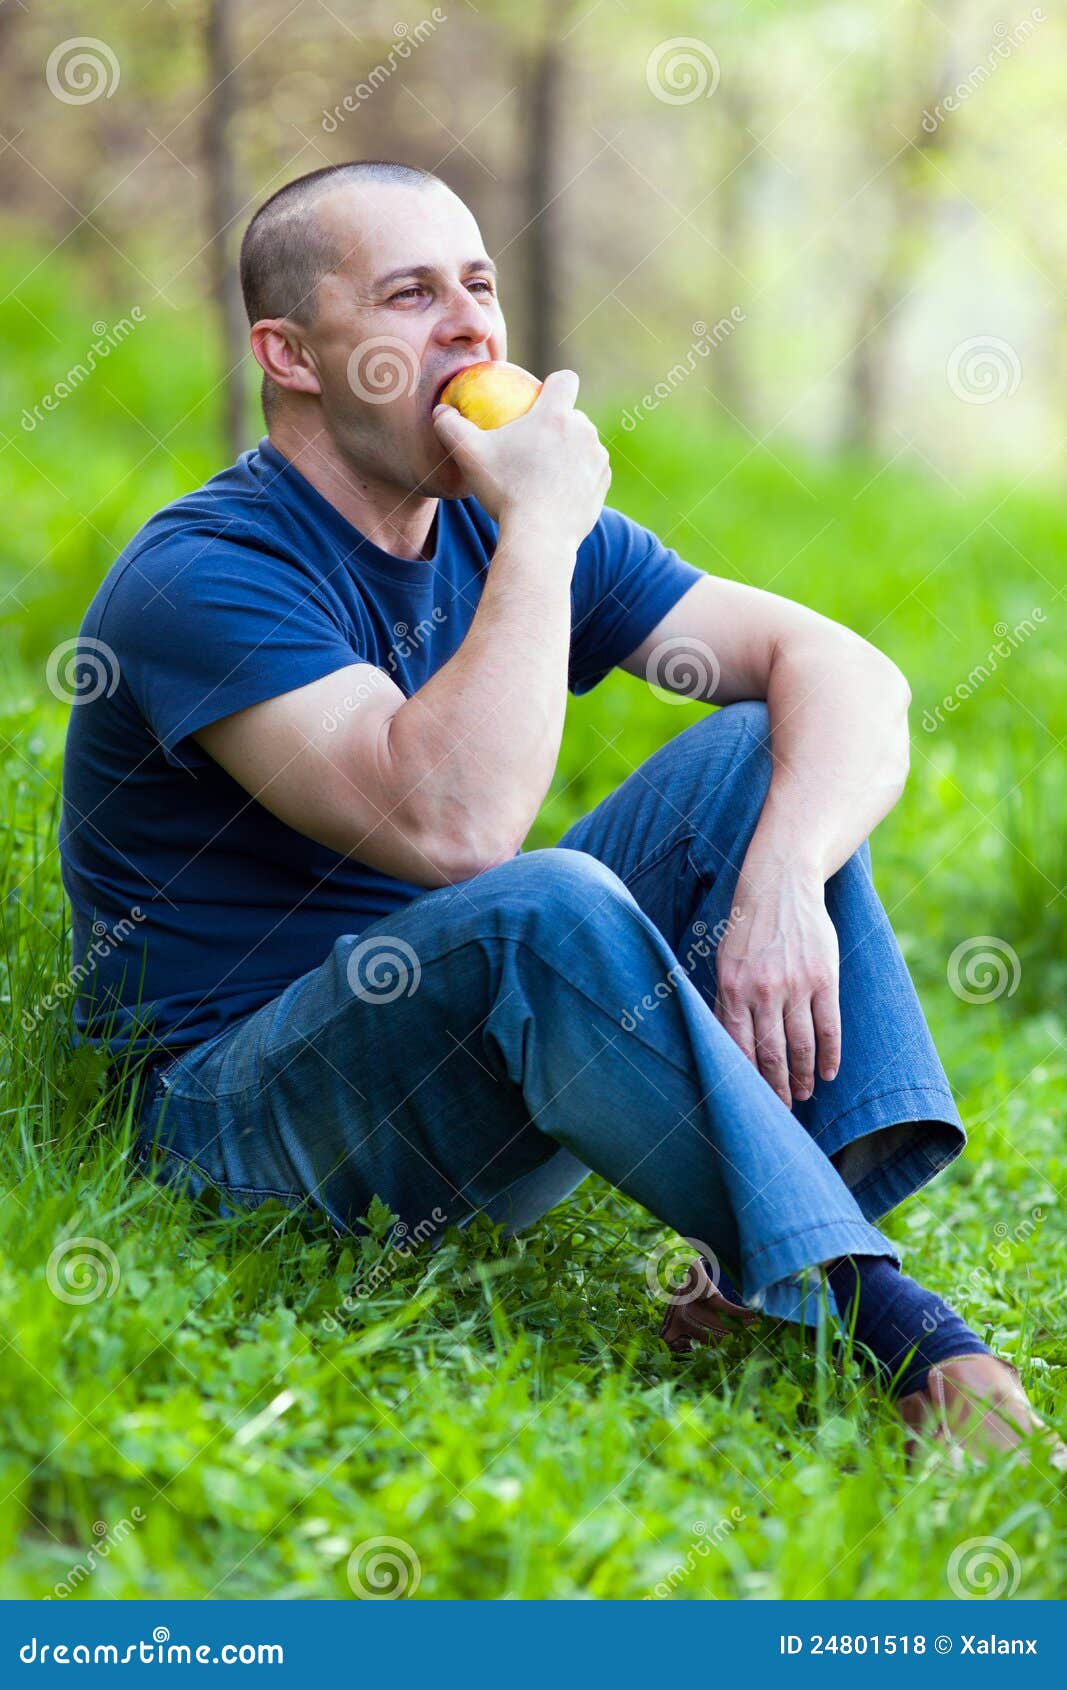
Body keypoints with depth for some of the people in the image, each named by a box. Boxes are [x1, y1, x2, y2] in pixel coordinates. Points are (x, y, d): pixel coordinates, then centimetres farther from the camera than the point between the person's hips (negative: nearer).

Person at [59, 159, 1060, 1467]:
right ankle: (873, 1313, -33)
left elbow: (846, 673, -2)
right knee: (545, 908, -35)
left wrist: (784, 882, -23)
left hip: (479, 1053, 8)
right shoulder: (203, 577, -17)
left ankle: (764, 1266, -25)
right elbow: (452, 823, -34)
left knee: (760, 749, -8)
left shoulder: (497, 529, 6)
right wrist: (542, 528, -24)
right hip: (239, 1105, -7)